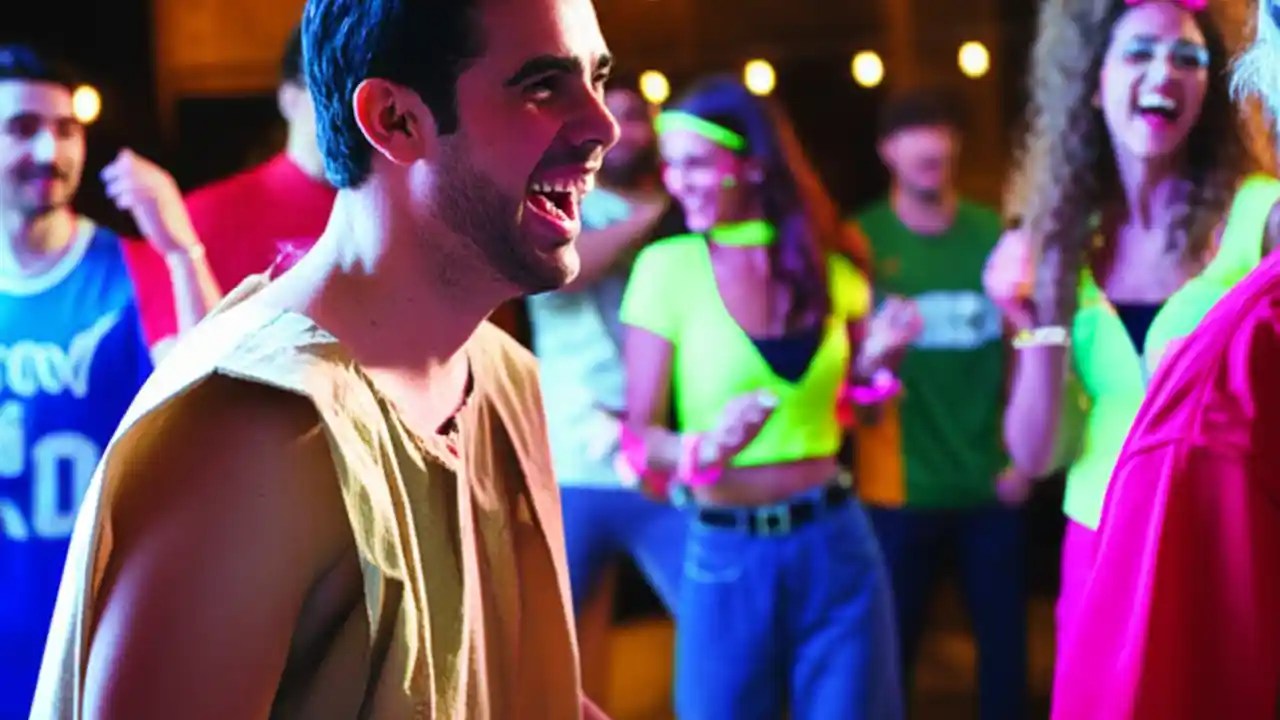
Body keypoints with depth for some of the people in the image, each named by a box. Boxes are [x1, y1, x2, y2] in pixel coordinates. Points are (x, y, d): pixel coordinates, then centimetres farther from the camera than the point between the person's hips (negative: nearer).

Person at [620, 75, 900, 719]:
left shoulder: (825, 264, 3)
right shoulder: (668, 268, -6)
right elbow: (639, 432, -6)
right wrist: (702, 448, -25)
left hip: (834, 542, 2)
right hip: (726, 554, -2)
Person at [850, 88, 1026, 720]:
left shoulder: (994, 233, 4)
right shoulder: (860, 240, -1)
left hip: (990, 480, 2)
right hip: (900, 484, -2)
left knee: (1005, 638, 10)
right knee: (892, 645, 7)